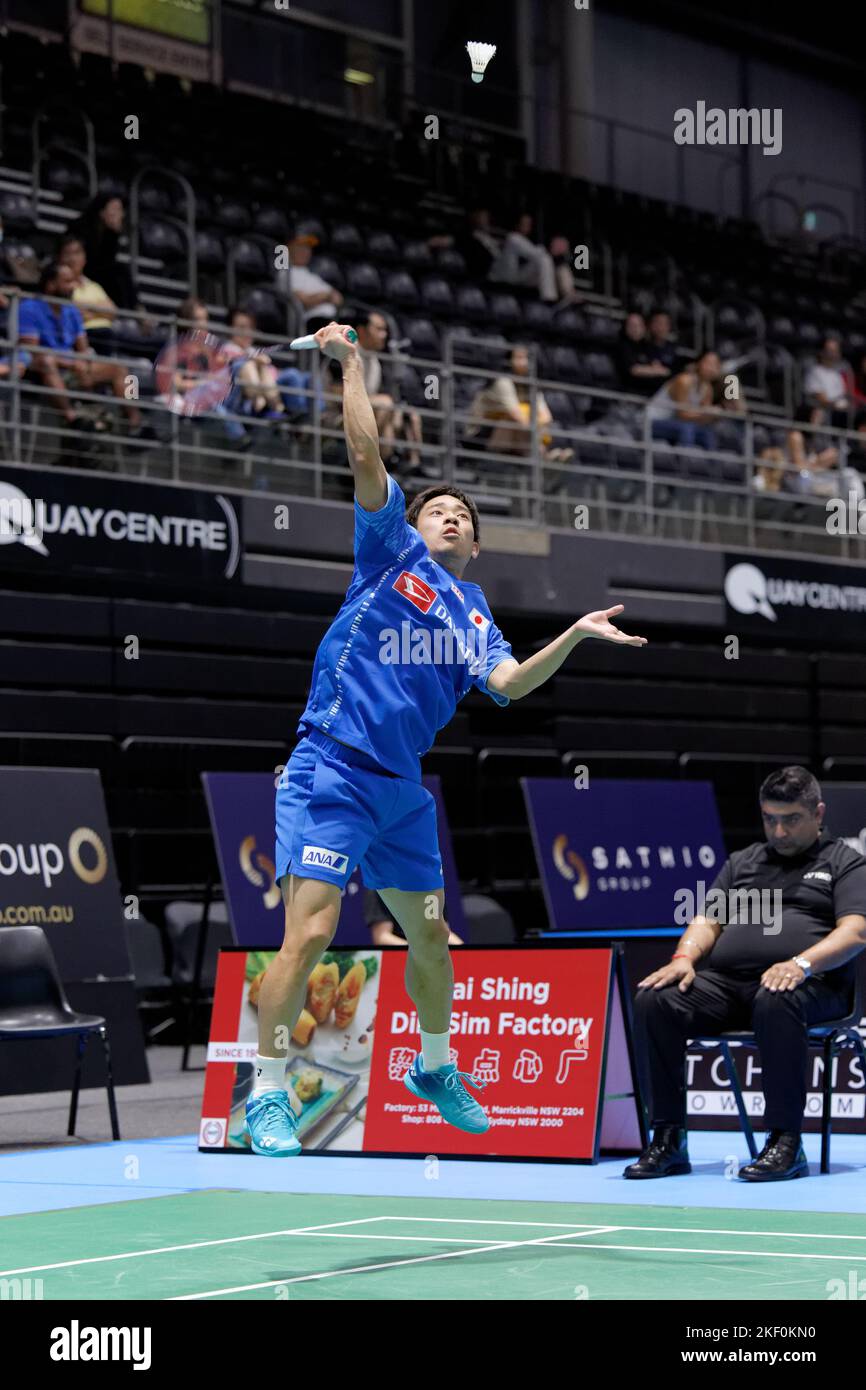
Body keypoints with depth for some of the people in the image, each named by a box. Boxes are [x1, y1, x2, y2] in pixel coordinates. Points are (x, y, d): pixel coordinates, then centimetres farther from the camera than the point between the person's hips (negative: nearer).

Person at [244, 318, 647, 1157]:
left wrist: (573, 637, -12)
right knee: (311, 930, -16)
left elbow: (511, 684, -1)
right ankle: (265, 1094, -8)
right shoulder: (390, 552, 3)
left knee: (430, 937, 16)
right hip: (331, 772, -6)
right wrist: (351, 365, -6)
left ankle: (435, 1069, 38)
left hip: (401, 788, 6)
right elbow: (366, 456, -5)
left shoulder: (472, 613, 16)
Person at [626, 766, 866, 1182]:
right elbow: (708, 920, 21)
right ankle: (668, 1139, -23)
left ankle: (786, 1142, -35)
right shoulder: (742, 863, 28)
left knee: (775, 1004, -42)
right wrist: (685, 957, -3)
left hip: (809, 985, -5)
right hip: (724, 978, 5)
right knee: (653, 1001, -24)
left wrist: (802, 963, -21)